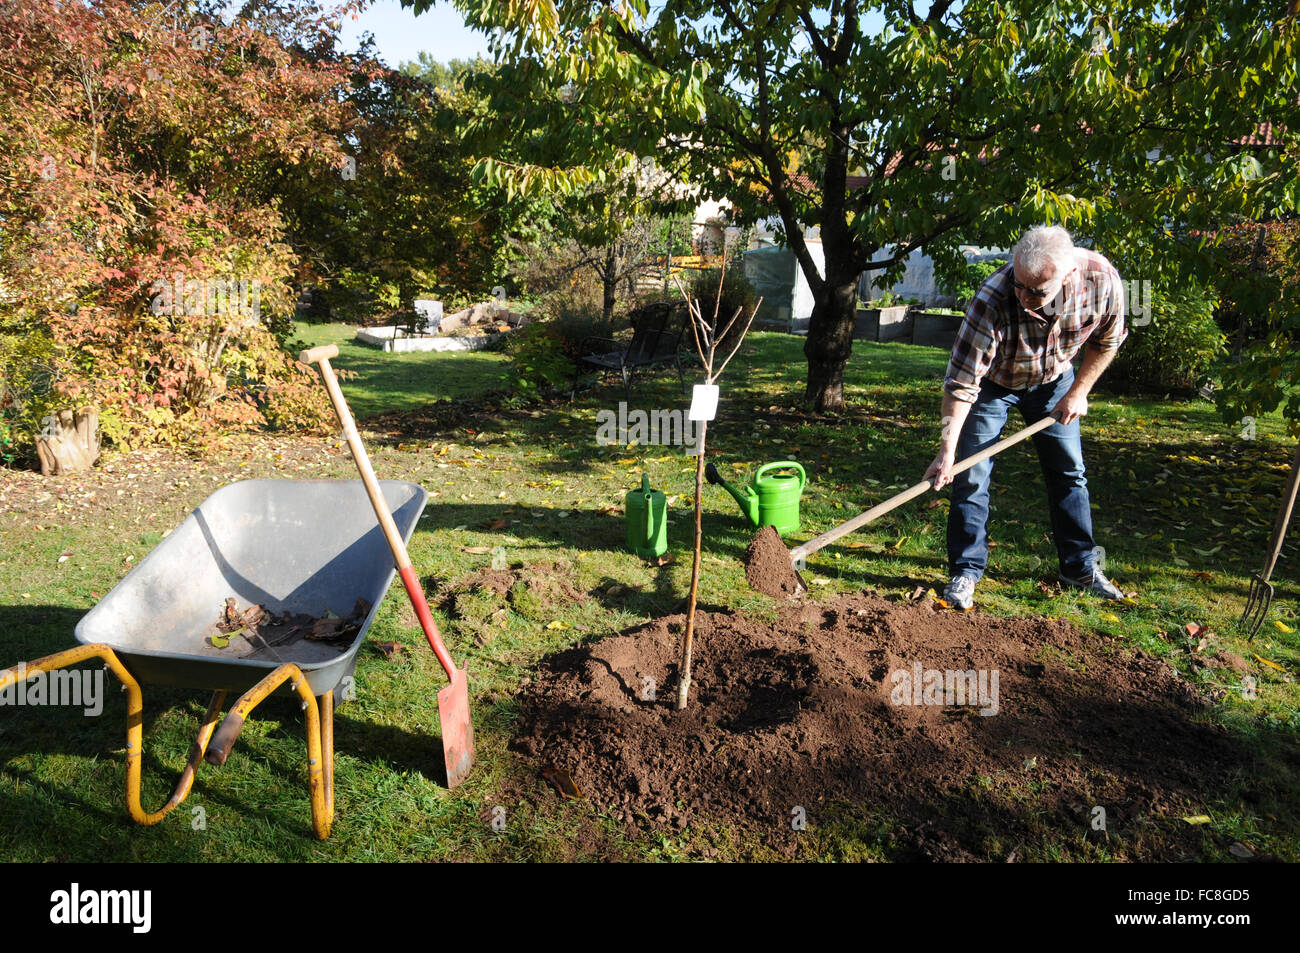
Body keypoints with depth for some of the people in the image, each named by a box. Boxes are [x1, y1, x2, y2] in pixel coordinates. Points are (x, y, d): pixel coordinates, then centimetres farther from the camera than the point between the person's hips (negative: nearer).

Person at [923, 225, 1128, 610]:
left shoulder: (1102, 278, -29)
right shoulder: (993, 300, -39)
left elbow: (1107, 339, -6)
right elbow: (962, 382, -35)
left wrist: (1079, 392, -7)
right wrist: (947, 451, -38)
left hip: (1053, 379, 3)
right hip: (992, 381, -3)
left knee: (1069, 472, 8)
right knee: (971, 475, -9)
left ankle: (1081, 566, 23)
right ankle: (966, 571, 3)